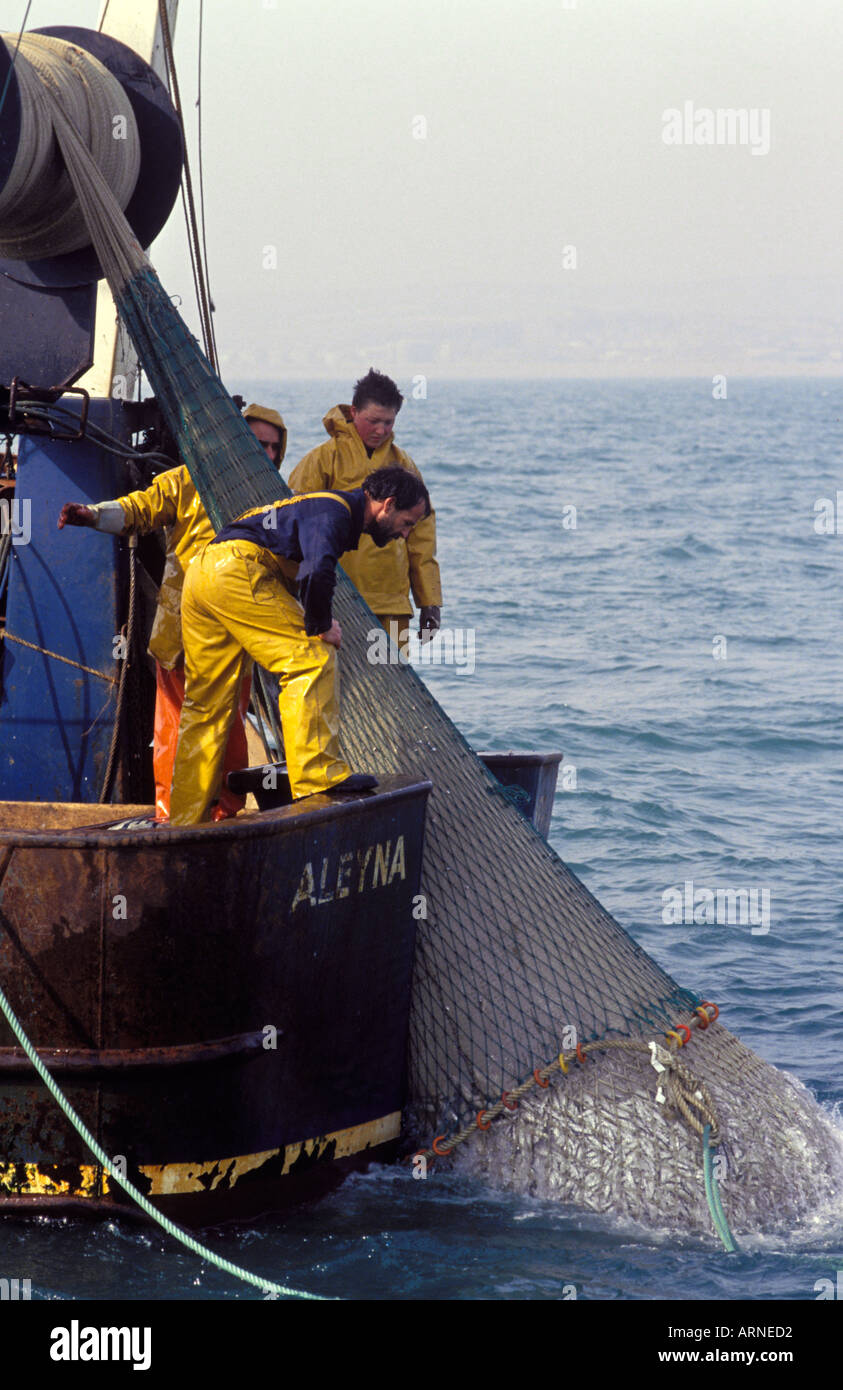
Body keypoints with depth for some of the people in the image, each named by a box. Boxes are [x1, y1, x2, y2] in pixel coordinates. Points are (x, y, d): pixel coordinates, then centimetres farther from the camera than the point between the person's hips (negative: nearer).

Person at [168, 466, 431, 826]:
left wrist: (319, 620, 14)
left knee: (205, 705, 11)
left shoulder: (327, 505, 25)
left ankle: (184, 821, 14)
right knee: (312, 661, -11)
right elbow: (317, 573, -25)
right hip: (238, 570, -11)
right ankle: (318, 776, -16)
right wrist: (321, 627, -11)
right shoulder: (334, 510, -7)